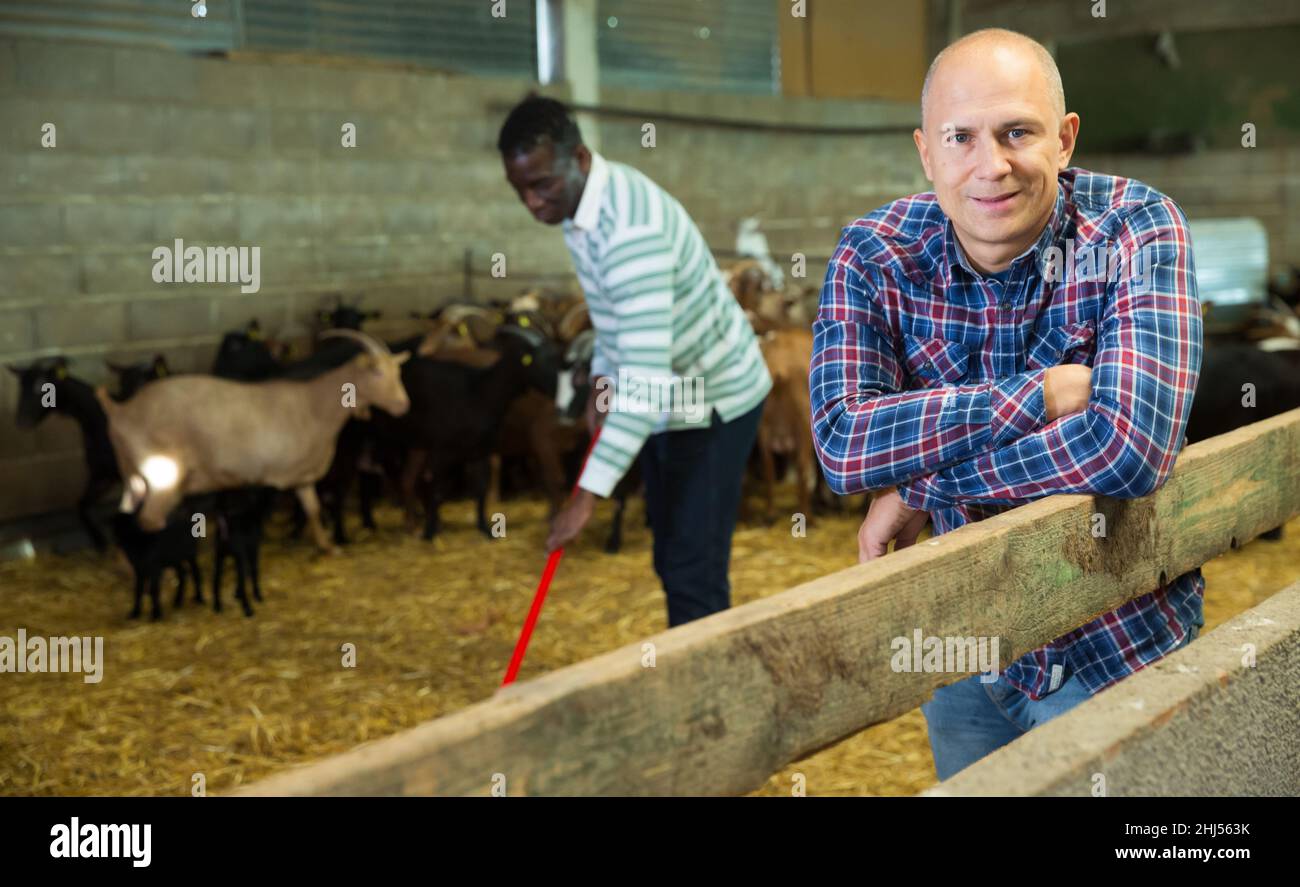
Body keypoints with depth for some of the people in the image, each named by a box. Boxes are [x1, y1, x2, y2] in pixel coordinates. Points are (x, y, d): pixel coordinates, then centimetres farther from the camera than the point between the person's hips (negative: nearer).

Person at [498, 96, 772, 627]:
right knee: (671, 559, 17)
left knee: (693, 572, -9)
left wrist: (588, 495, -40)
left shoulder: (630, 228, -34)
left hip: (714, 403, -9)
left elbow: (646, 375, -39)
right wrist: (602, 378, 5)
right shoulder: (583, 202, -3)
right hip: (668, 402, 10)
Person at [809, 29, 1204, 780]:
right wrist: (1040, 394, -29)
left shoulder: (1138, 230, -19)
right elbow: (841, 443, -25)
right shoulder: (876, 256, -12)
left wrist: (920, 487, -23)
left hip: (1110, 654, -3)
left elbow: (1130, 450, -32)